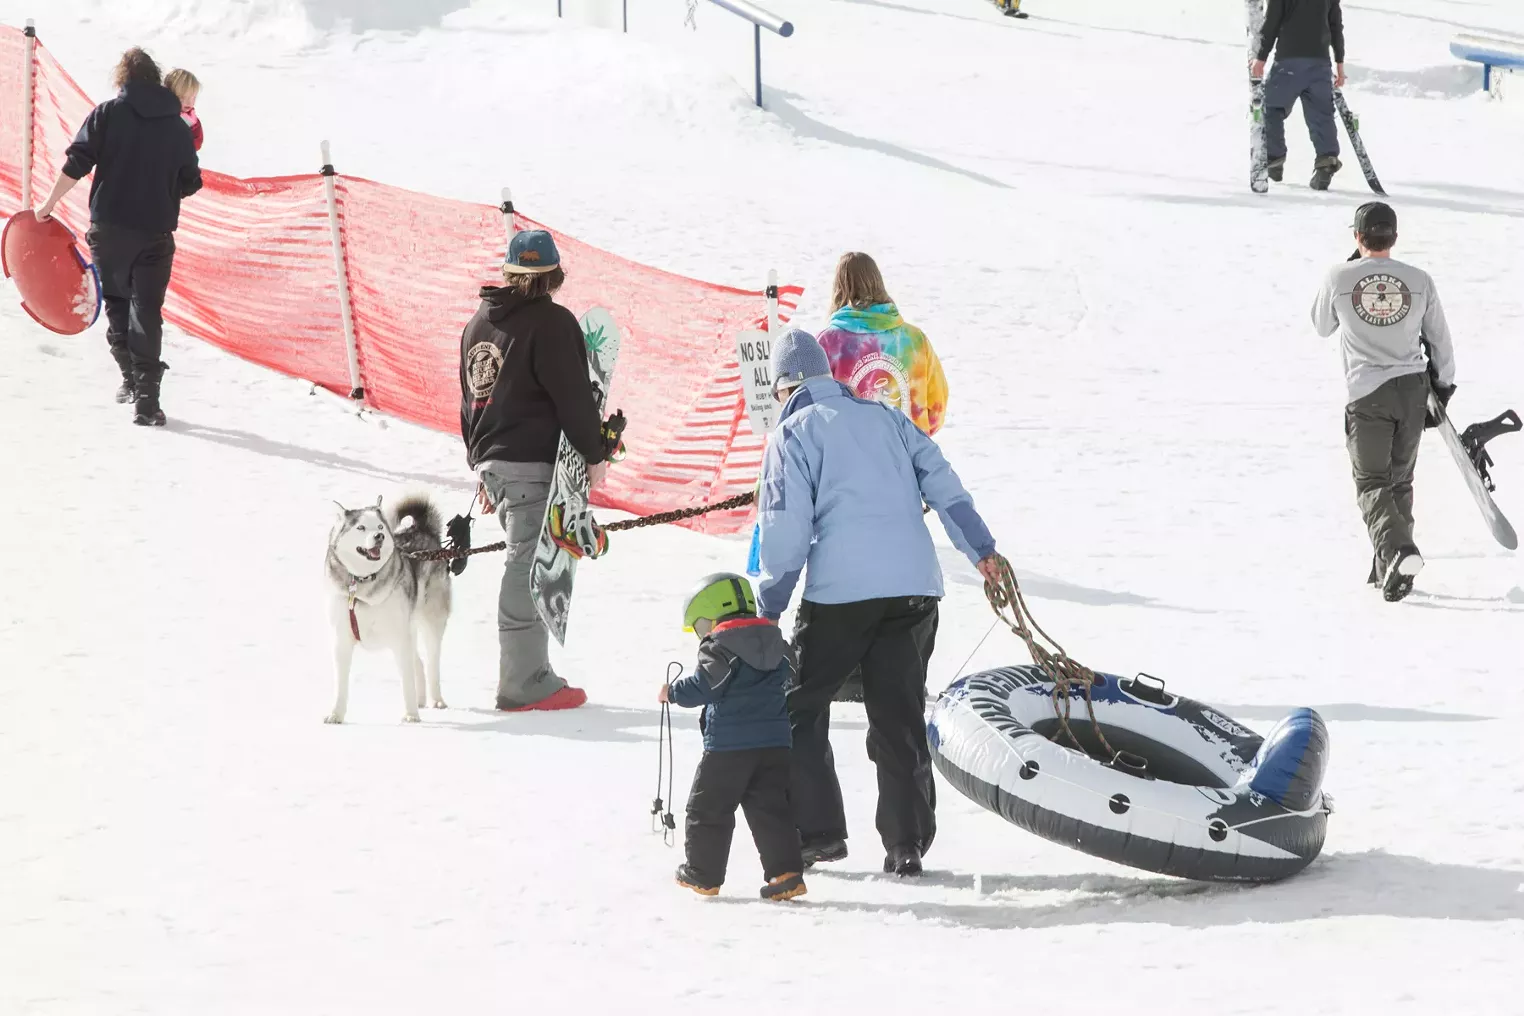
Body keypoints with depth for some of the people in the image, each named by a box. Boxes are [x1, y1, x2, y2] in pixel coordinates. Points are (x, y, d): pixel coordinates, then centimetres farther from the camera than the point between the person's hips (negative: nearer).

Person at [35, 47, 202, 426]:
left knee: (116, 301, 18)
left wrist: (50, 204, 2)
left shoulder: (107, 114, -1)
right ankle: (145, 398, -10)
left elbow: (77, 162, -7)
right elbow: (190, 184, 9)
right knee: (146, 312, 0)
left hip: (109, 228, -1)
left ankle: (132, 379, 19)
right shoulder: (178, 127, 5)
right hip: (156, 232, 1)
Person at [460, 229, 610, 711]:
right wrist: (595, 453, -3)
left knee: (528, 563, 15)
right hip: (535, 462, -8)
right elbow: (574, 396, -13)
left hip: (491, 460, 8)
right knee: (529, 568, -7)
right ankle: (524, 685, -7)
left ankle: (531, 674, 15)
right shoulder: (551, 322, -10)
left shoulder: (479, 322, 15)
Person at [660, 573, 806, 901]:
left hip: (728, 745, -6)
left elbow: (704, 685, -17)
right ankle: (786, 871, -4)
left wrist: (673, 692, -3)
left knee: (708, 808, 7)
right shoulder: (777, 645, 13)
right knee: (771, 809, 7)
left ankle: (703, 874, 13)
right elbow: (787, 679, 24)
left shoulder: (717, 648, -9)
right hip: (775, 742, 6)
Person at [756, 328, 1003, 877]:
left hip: (840, 591, -5)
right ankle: (907, 846, 4)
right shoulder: (883, 417, 17)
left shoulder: (793, 434, 2)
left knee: (801, 708, 9)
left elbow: (787, 530, -4)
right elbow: (943, 482, 11)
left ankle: (818, 832, 3)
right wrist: (982, 549, 12)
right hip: (915, 585, 5)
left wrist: (768, 607, 2)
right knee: (900, 718, 9)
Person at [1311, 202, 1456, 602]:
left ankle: (1396, 549, -26)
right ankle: (1390, 572, 21)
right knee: (1400, 479, 17)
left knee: (1372, 483, 1)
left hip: (1367, 392, -3)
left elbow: (1322, 326, 12)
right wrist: (1444, 385, 24)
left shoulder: (1339, 278, -7)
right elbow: (1439, 339, 8)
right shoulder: (1419, 281, -2)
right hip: (1413, 389, 3)